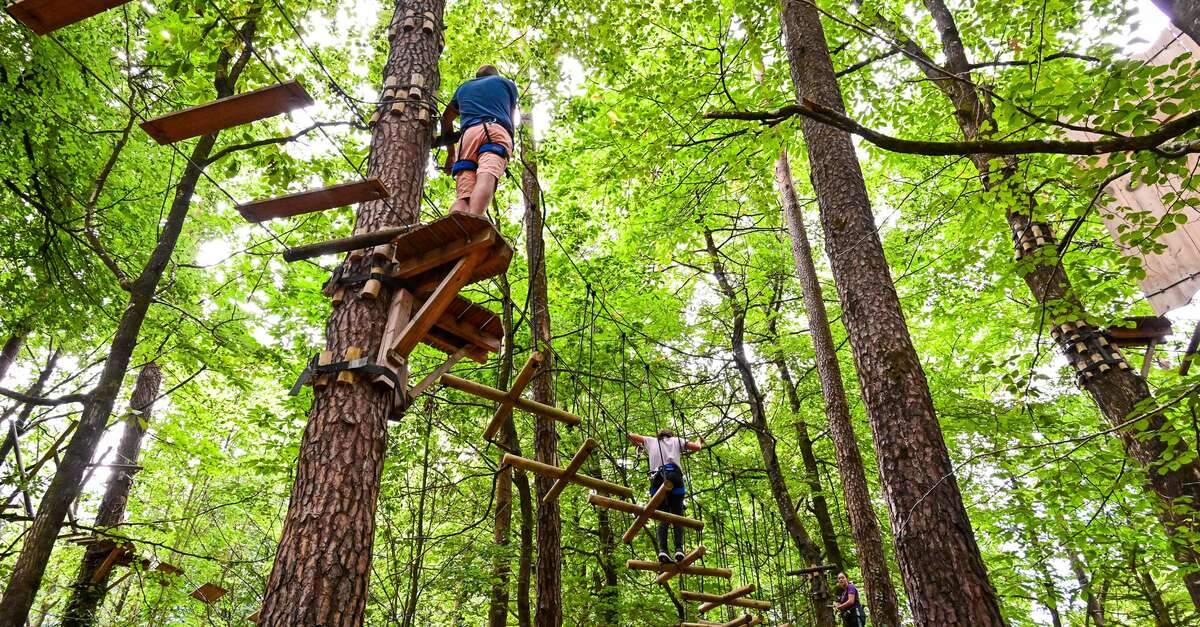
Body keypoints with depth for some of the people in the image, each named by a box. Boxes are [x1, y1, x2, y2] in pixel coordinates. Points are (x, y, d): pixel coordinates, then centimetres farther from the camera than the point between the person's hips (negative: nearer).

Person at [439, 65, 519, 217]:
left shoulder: (463, 87, 38)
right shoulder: (507, 83, 32)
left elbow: (446, 120, 45)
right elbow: (511, 118, 39)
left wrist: (451, 153, 51)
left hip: (468, 133, 2)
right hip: (497, 130, -2)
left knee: (463, 196, -14)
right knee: (487, 175, -28)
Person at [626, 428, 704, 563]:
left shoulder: (651, 441, 26)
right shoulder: (676, 440, 23)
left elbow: (631, 435, 30)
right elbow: (697, 447, 22)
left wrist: (639, 446, 48)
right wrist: (700, 442, 43)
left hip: (657, 480, 1)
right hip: (673, 477, -1)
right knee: (677, 515, -1)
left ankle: (662, 549, -19)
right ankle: (679, 548, -19)